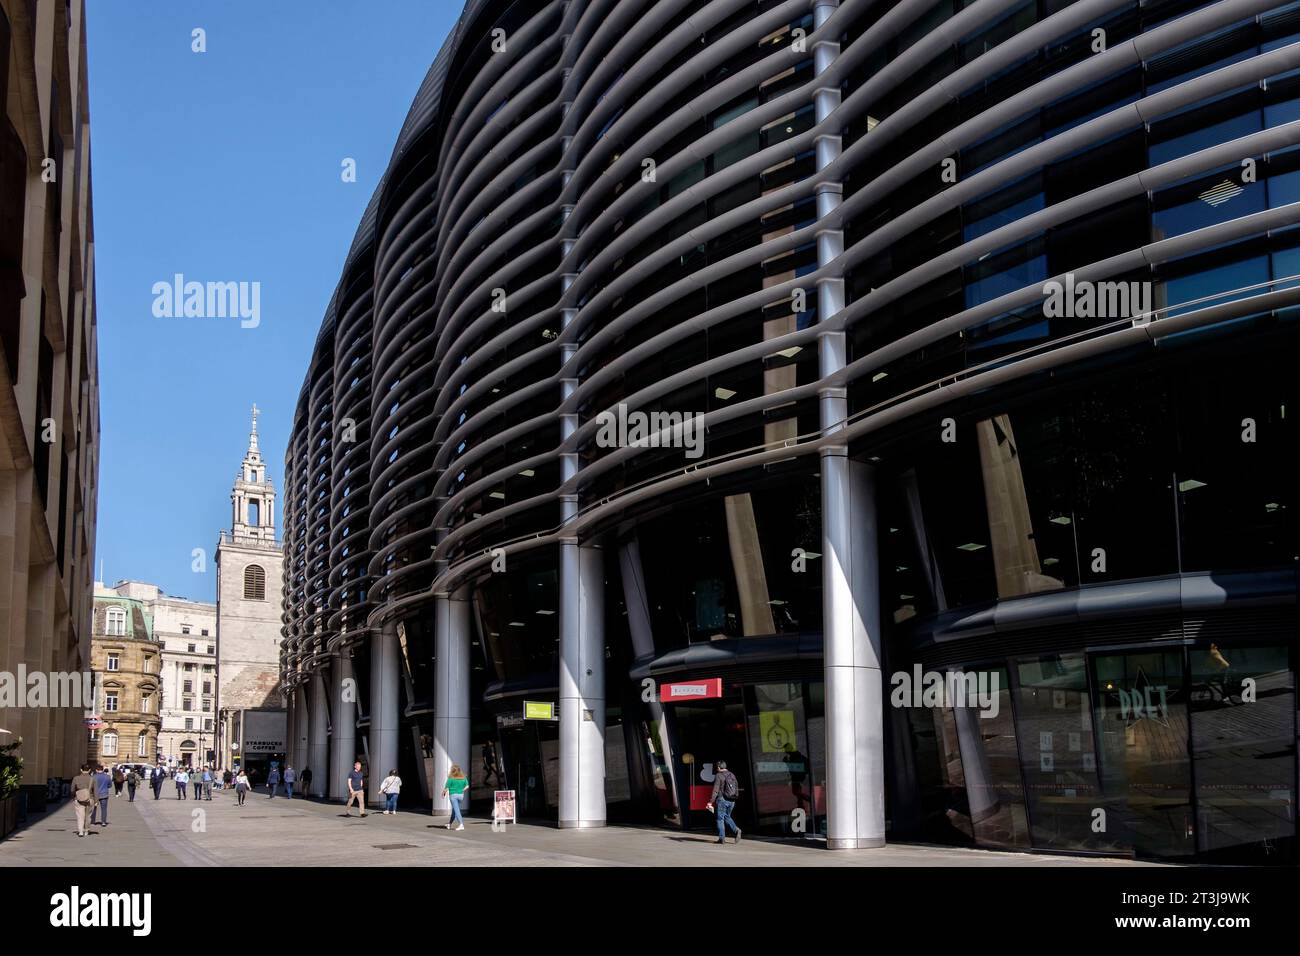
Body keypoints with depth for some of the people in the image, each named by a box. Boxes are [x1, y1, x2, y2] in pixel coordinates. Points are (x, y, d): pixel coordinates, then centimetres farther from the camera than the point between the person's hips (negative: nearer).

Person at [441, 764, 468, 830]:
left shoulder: (451, 778, -12)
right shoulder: (463, 777, 3)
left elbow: (446, 787, -11)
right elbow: (467, 786, 9)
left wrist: (443, 793, 7)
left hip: (453, 795, -6)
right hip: (461, 795, 6)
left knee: (456, 810, -6)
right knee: (454, 810, 20)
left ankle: (461, 824, -17)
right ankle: (449, 824, 32)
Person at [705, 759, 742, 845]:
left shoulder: (718, 776, -9)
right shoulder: (732, 775, 10)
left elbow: (715, 790, -17)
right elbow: (736, 788, 14)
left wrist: (710, 802, -18)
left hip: (722, 799, -6)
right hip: (731, 801, 6)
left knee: (720, 818, 4)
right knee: (727, 817, 21)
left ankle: (722, 838, 3)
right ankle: (736, 829, 0)